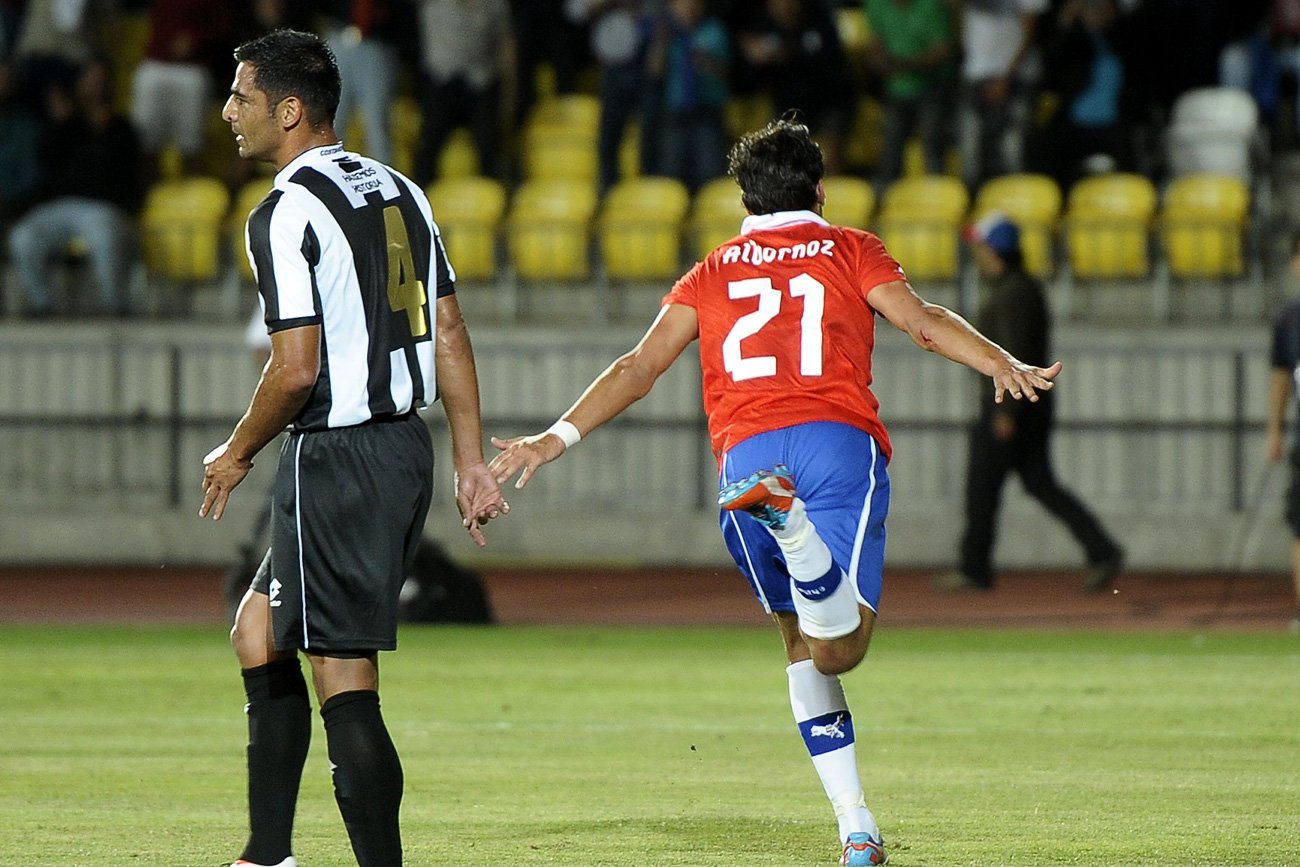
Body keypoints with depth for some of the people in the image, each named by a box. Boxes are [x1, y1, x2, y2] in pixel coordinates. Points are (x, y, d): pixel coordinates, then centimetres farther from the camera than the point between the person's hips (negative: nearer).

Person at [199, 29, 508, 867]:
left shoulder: (287, 213, -14)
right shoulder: (400, 191, 12)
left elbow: (298, 367, -18)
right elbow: (450, 336, 12)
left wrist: (237, 454, -2)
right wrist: (471, 460, 14)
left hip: (336, 458, -9)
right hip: (408, 448, 9)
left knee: (345, 684, -6)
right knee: (260, 630, 19)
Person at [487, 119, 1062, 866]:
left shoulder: (713, 274, 27)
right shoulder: (850, 251, 22)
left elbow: (639, 367, 17)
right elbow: (920, 319, 4)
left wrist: (558, 438, 17)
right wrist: (1002, 365, -6)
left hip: (745, 453, 3)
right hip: (840, 441, -3)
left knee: (803, 643, 18)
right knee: (837, 651, -17)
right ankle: (796, 528, -48)